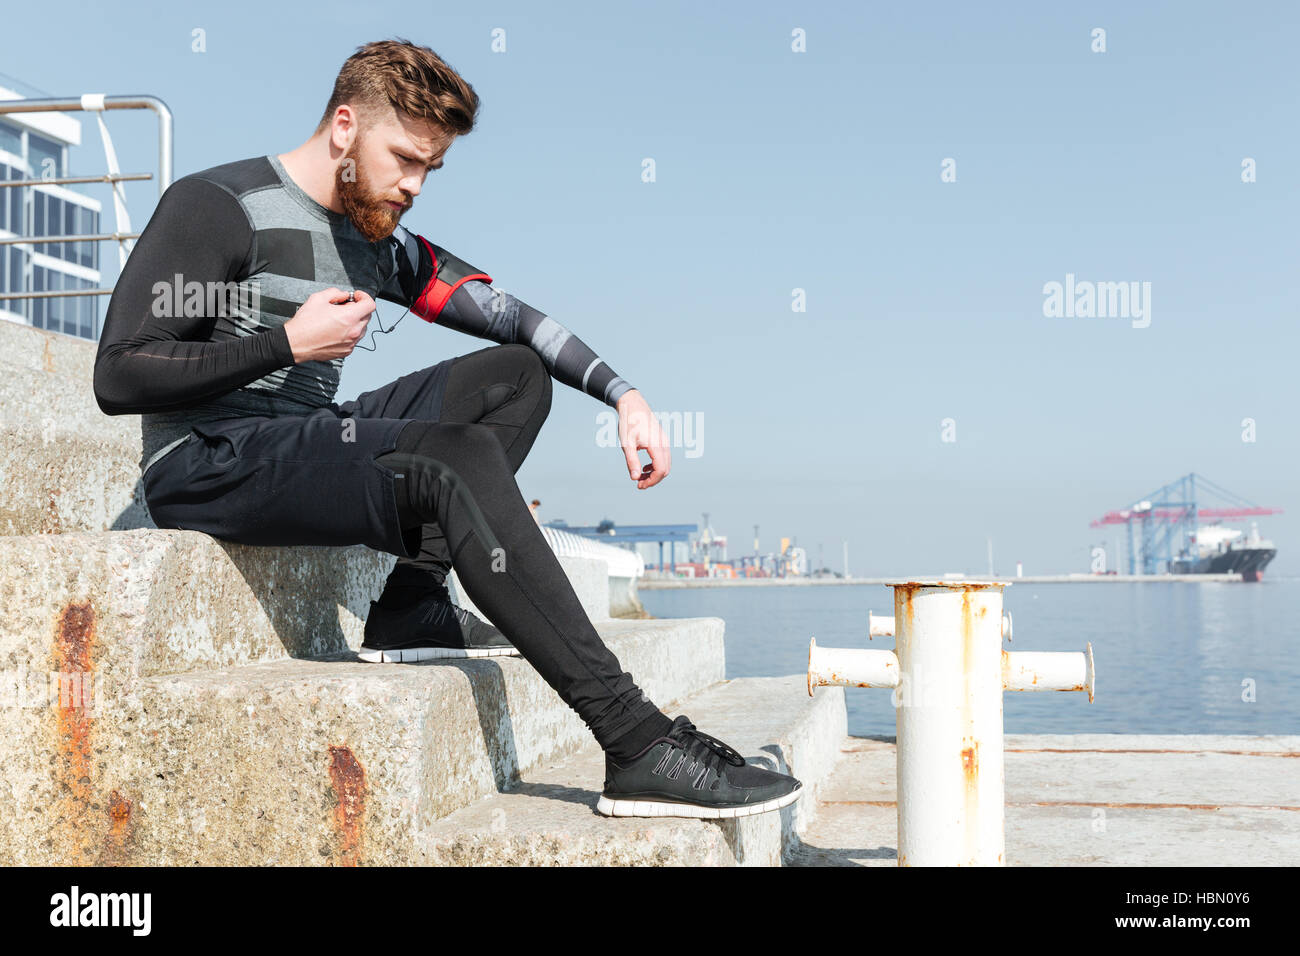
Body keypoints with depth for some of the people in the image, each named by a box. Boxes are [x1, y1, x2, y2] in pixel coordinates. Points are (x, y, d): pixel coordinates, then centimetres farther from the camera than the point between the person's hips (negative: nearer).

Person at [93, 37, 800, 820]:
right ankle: (640, 748, -34)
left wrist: (624, 395, -4)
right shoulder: (215, 206, -7)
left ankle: (413, 605, -15)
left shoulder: (382, 242, 14)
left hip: (305, 447, 8)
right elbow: (118, 379, -14)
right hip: (203, 468, -8)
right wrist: (289, 343, -16)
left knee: (514, 375, 2)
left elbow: (516, 319, 11)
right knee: (461, 457, -30)